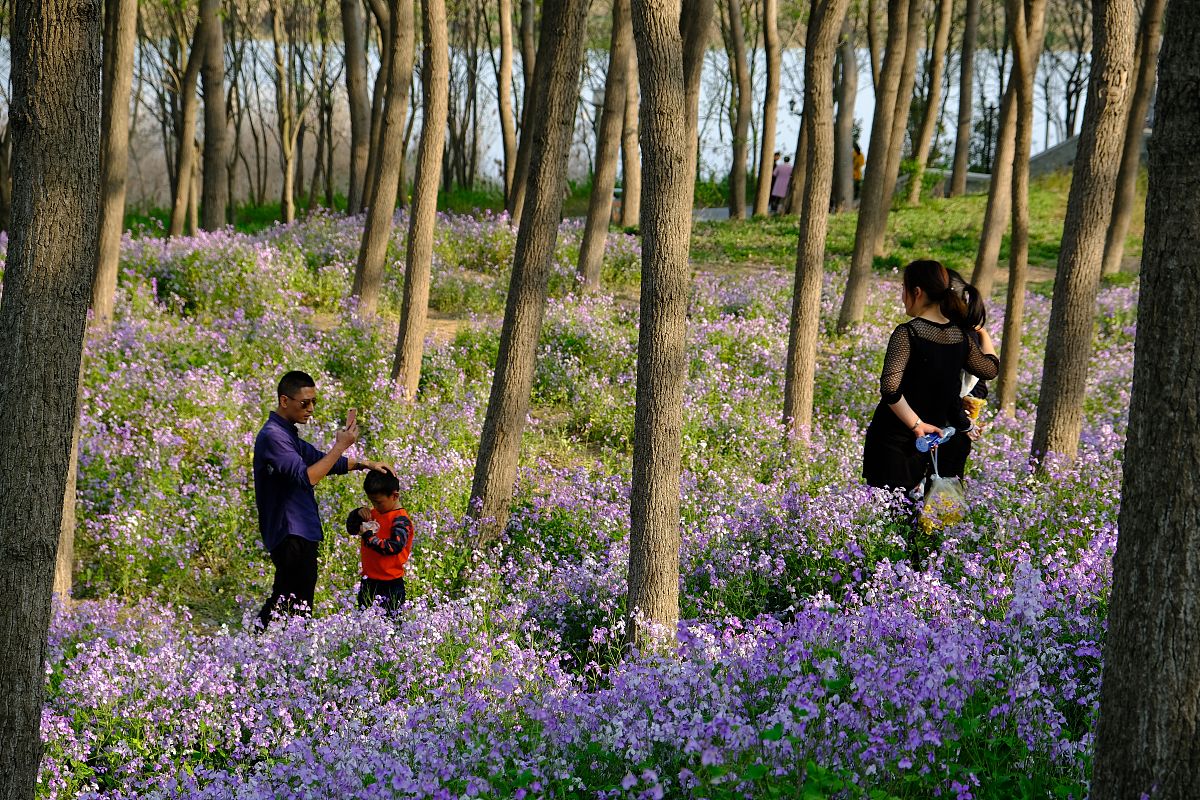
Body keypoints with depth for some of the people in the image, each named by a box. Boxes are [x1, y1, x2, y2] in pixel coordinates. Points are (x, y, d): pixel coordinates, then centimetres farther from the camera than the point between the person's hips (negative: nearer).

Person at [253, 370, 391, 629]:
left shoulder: (288, 434, 17)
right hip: (291, 536, -11)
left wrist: (363, 463, 18)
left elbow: (320, 461, 29)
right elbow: (306, 477, -26)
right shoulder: (272, 436, -16)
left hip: (301, 533, 11)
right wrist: (341, 446, -21)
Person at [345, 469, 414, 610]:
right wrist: (358, 513, 0)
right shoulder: (374, 513, 11)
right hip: (369, 581, 8)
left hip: (390, 584, -8)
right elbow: (351, 528, 19)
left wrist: (369, 537, -21)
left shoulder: (401, 519, -14)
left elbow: (395, 547, -26)